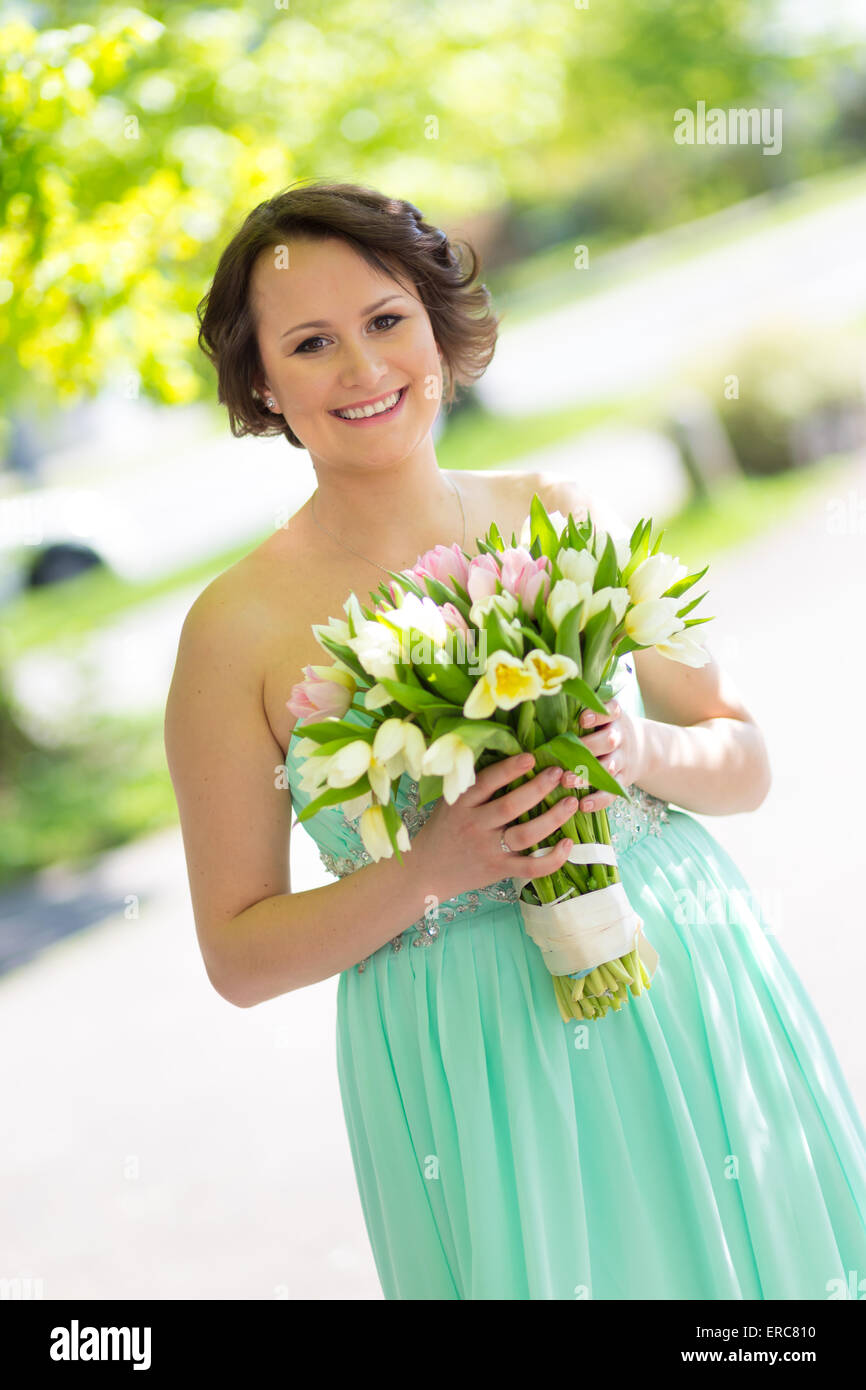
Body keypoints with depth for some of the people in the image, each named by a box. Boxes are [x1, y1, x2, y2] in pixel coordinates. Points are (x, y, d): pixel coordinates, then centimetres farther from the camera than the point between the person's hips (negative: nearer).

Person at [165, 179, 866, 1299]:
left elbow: (744, 763, 8)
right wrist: (429, 873, -18)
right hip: (470, 1068, -3)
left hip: (696, 1004, 3)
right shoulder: (238, 627, -7)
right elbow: (237, 955, -4)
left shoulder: (565, 518, 1)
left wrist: (641, 750, -13)